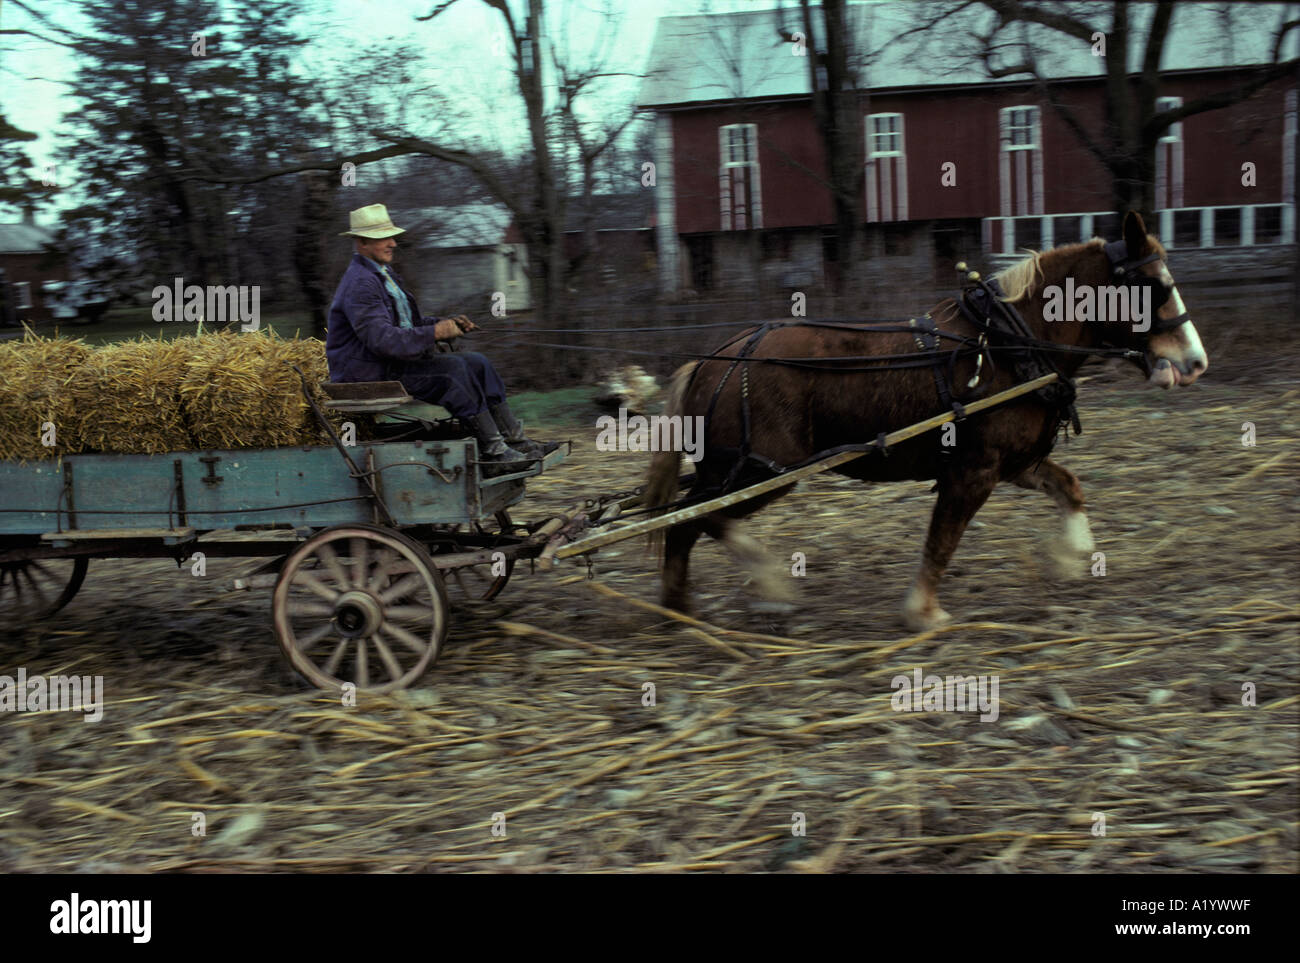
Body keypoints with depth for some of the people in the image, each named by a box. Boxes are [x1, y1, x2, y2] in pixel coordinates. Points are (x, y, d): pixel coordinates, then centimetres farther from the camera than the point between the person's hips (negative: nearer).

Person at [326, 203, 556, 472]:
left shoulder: (384, 274, 18)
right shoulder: (360, 283, -16)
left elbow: (407, 323, 23)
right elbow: (381, 339, -27)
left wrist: (447, 324, 6)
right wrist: (433, 333, -30)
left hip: (397, 360, 10)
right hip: (369, 374, -10)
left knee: (477, 362, -1)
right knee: (452, 368, -27)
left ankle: (515, 440, -6)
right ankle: (493, 451, -27)